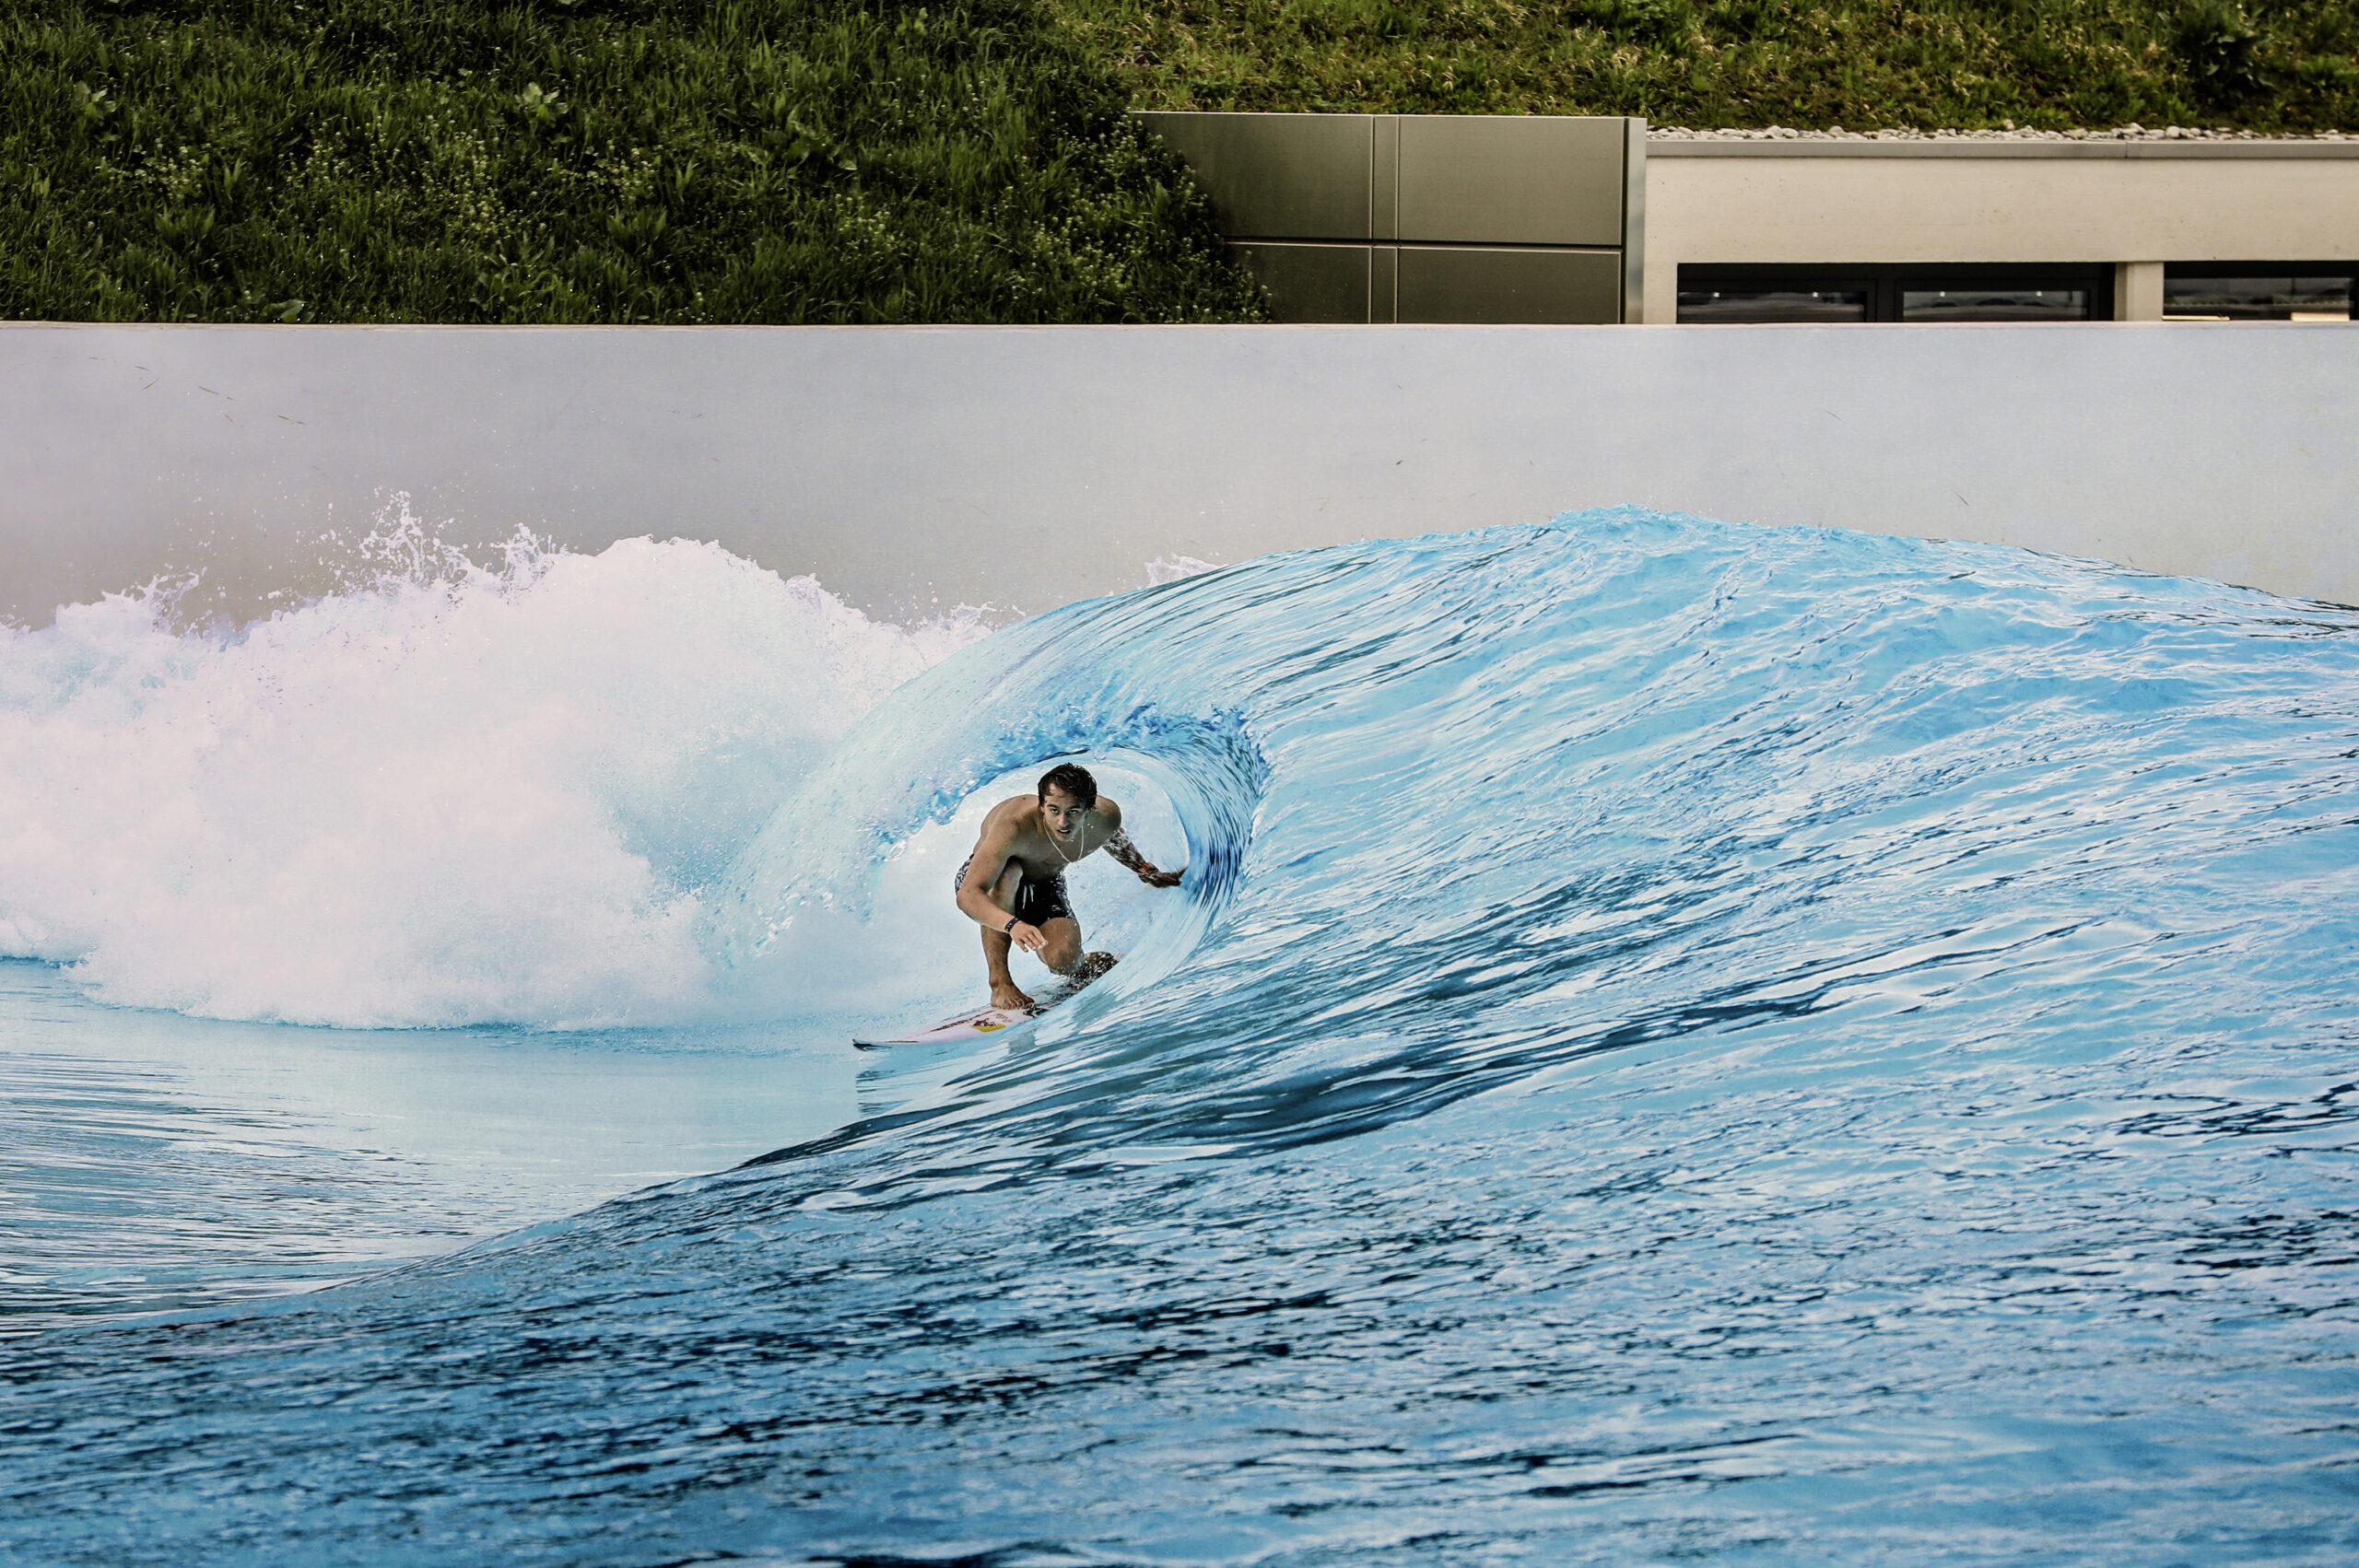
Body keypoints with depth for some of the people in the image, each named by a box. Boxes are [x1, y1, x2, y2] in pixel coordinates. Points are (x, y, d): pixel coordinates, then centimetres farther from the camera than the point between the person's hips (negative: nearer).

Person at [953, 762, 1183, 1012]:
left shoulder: (1106, 817, -23)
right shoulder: (1015, 825, -40)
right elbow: (967, 897, -48)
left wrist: (1148, 873, 11)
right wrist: (1013, 925, -63)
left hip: (1045, 887, 3)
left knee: (1064, 962, -26)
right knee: (1008, 872, -40)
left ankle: (1095, 964, 13)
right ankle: (1000, 982, -30)